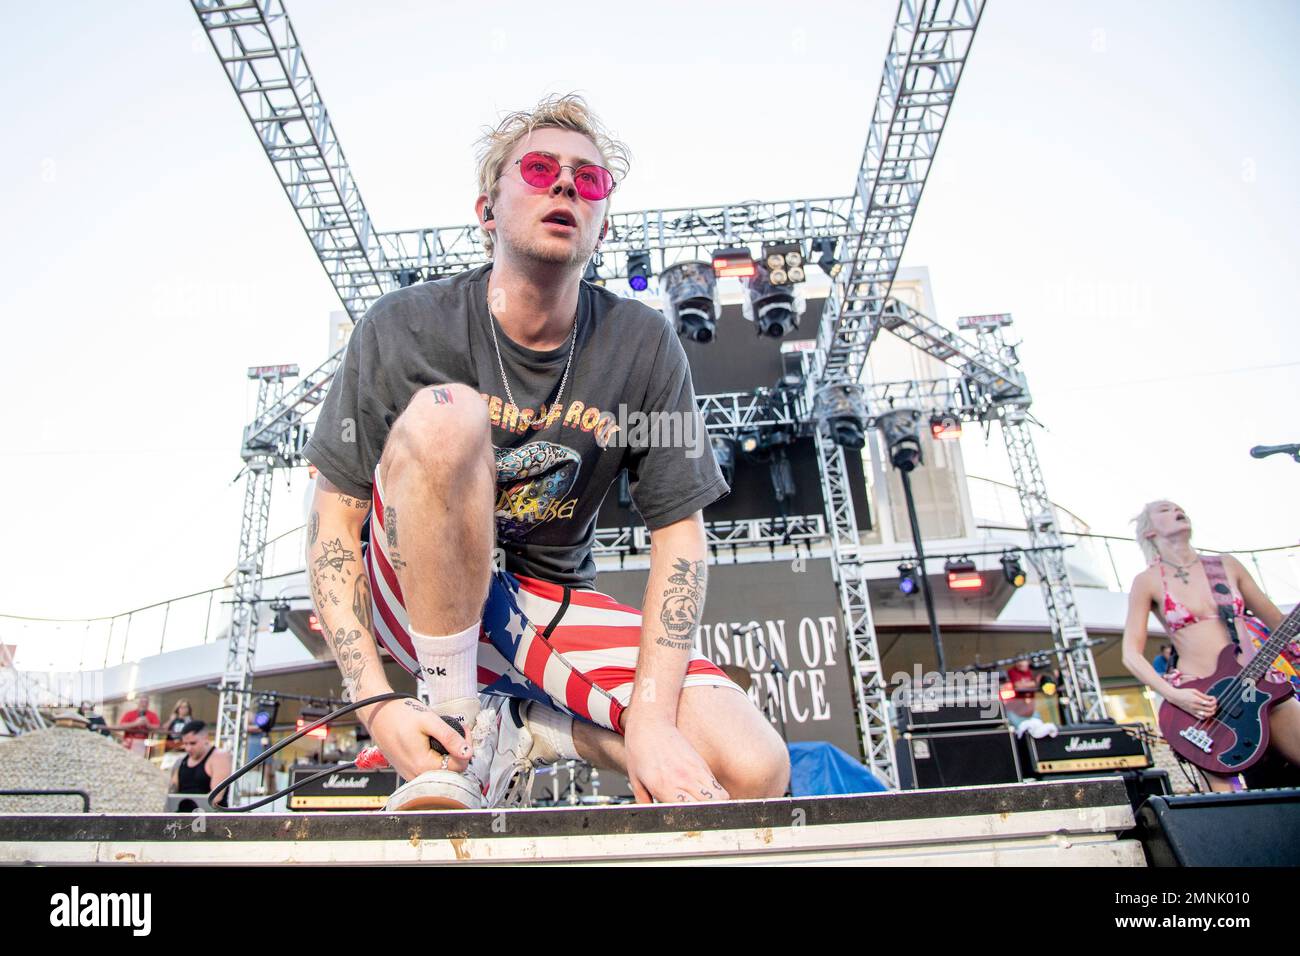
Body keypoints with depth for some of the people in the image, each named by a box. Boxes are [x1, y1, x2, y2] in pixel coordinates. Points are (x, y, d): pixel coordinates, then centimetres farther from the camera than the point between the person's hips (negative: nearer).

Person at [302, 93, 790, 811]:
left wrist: (650, 717, -17)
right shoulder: (403, 328, -11)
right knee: (445, 411, -32)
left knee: (756, 770, -18)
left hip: (555, 605, 2)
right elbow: (334, 517, -8)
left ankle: (522, 730, 4)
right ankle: (459, 724, -16)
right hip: (422, 599, -1)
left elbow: (679, 536, -6)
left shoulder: (644, 346, -7)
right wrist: (374, 701, -18)